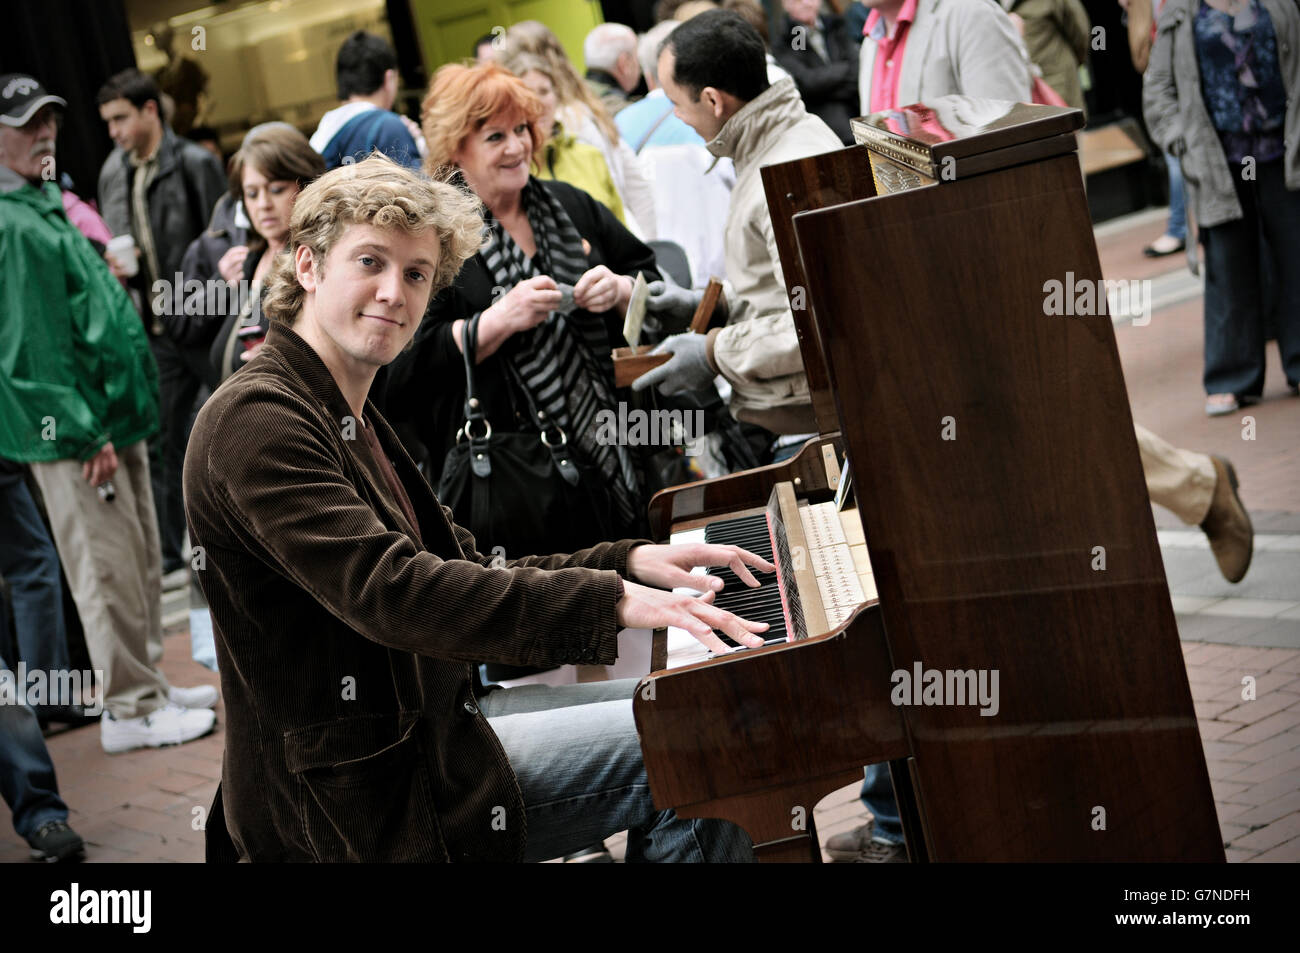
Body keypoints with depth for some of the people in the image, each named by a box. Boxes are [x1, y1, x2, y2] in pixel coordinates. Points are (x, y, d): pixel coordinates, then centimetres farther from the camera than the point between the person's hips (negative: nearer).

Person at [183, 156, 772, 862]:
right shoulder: (256, 420, -17)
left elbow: (466, 578, 13)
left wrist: (631, 563, -1)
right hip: (355, 791, -10)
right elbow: (390, 592, -30)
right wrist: (611, 601, -35)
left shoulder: (349, 420, 17)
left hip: (422, 720, 10)